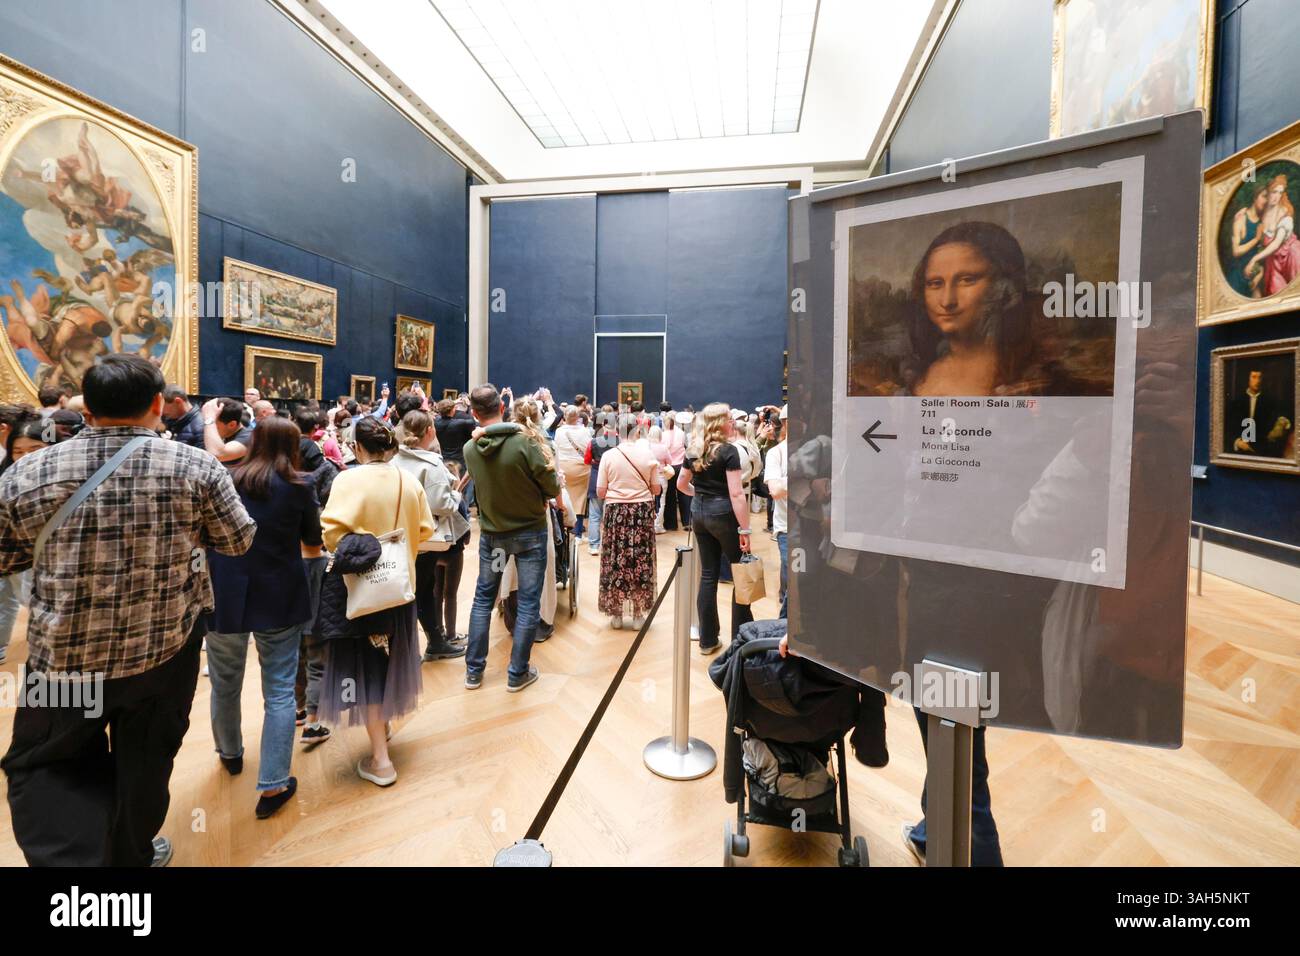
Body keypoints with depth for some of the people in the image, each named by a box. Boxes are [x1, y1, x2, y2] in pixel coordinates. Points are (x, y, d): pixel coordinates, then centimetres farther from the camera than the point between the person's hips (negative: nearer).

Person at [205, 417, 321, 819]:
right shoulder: (299, 487, -6)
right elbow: (314, 540, 6)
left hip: (225, 594, 3)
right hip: (279, 600, -3)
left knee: (225, 682, 22)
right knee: (280, 690, 4)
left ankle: (230, 753, 44)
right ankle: (273, 785, 5)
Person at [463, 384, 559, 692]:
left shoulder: (470, 449, -10)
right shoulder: (523, 443, -22)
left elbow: (483, 482, 4)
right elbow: (552, 486, -15)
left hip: (491, 533, 4)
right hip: (530, 531, -3)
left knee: (483, 598, 18)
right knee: (528, 602, 7)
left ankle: (474, 670, 25)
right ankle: (518, 673, 16)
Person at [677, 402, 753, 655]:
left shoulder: (694, 450, 8)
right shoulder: (728, 451, -12)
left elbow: (681, 484, 17)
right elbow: (736, 494, -18)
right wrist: (745, 530, -16)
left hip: (698, 513, 7)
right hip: (723, 514, -6)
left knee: (708, 574, 12)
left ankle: (707, 639, 18)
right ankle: (741, 638, 13)